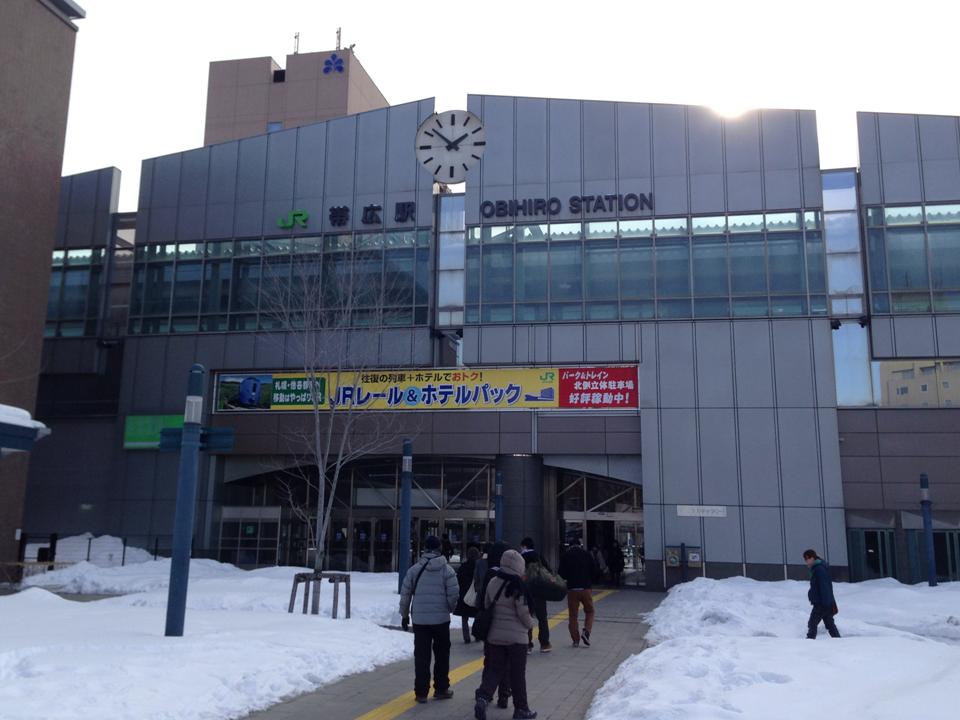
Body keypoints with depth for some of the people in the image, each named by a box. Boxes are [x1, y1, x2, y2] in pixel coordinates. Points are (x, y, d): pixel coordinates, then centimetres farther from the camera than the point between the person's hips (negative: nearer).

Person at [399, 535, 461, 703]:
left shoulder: (414, 569, -1)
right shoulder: (447, 570, -6)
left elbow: (405, 593, 2)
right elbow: (454, 594, -9)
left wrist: (404, 614, 15)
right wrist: (450, 609, 12)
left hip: (419, 620, 1)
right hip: (441, 620, -1)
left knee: (421, 656, 7)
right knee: (442, 655, 13)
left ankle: (421, 692, 8)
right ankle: (441, 689, 19)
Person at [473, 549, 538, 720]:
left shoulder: (492, 582, 2)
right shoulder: (517, 585, -16)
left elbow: (486, 606, 11)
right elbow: (523, 612, -15)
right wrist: (531, 624, 5)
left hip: (494, 635, 5)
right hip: (516, 637, -5)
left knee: (493, 669, 11)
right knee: (517, 674, 7)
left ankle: (483, 697, -10)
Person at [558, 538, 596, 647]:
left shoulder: (566, 556, -1)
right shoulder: (587, 555, 2)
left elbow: (561, 573, -2)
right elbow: (593, 571, 2)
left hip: (572, 589, 0)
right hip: (586, 588, 0)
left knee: (573, 615, 7)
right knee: (589, 611, 15)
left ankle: (576, 640, 5)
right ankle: (586, 631, -7)